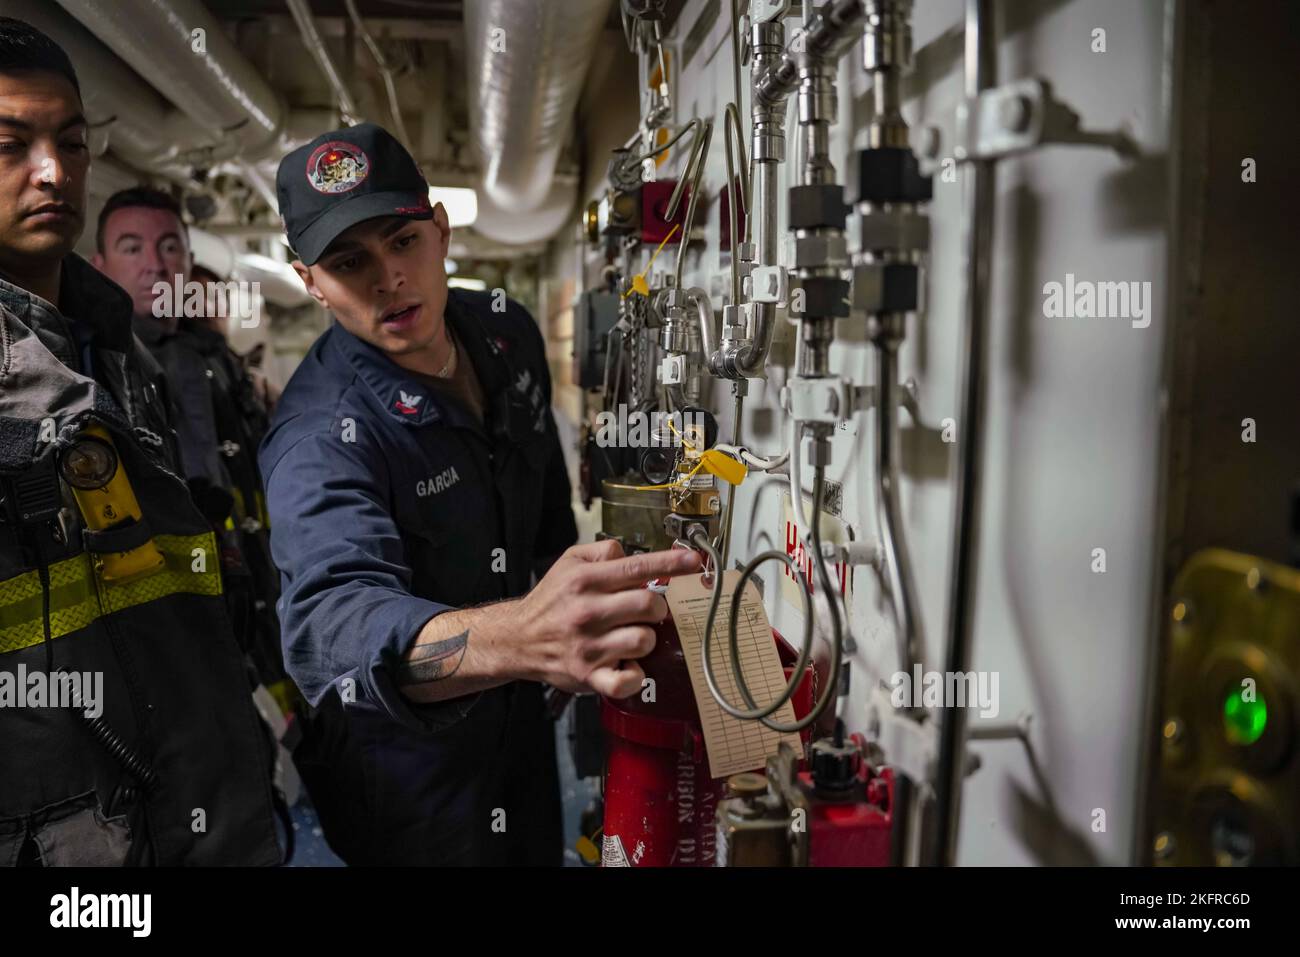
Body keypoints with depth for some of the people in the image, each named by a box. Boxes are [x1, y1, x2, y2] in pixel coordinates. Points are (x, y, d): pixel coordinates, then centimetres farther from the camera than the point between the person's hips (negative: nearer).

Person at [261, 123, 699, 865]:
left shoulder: (509, 331, -10)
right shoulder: (319, 438, -31)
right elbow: (337, 616, -50)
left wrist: (571, 613, 15)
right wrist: (519, 638, -68)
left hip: (520, 716, 6)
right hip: (402, 747, -6)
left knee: (541, 850, 27)